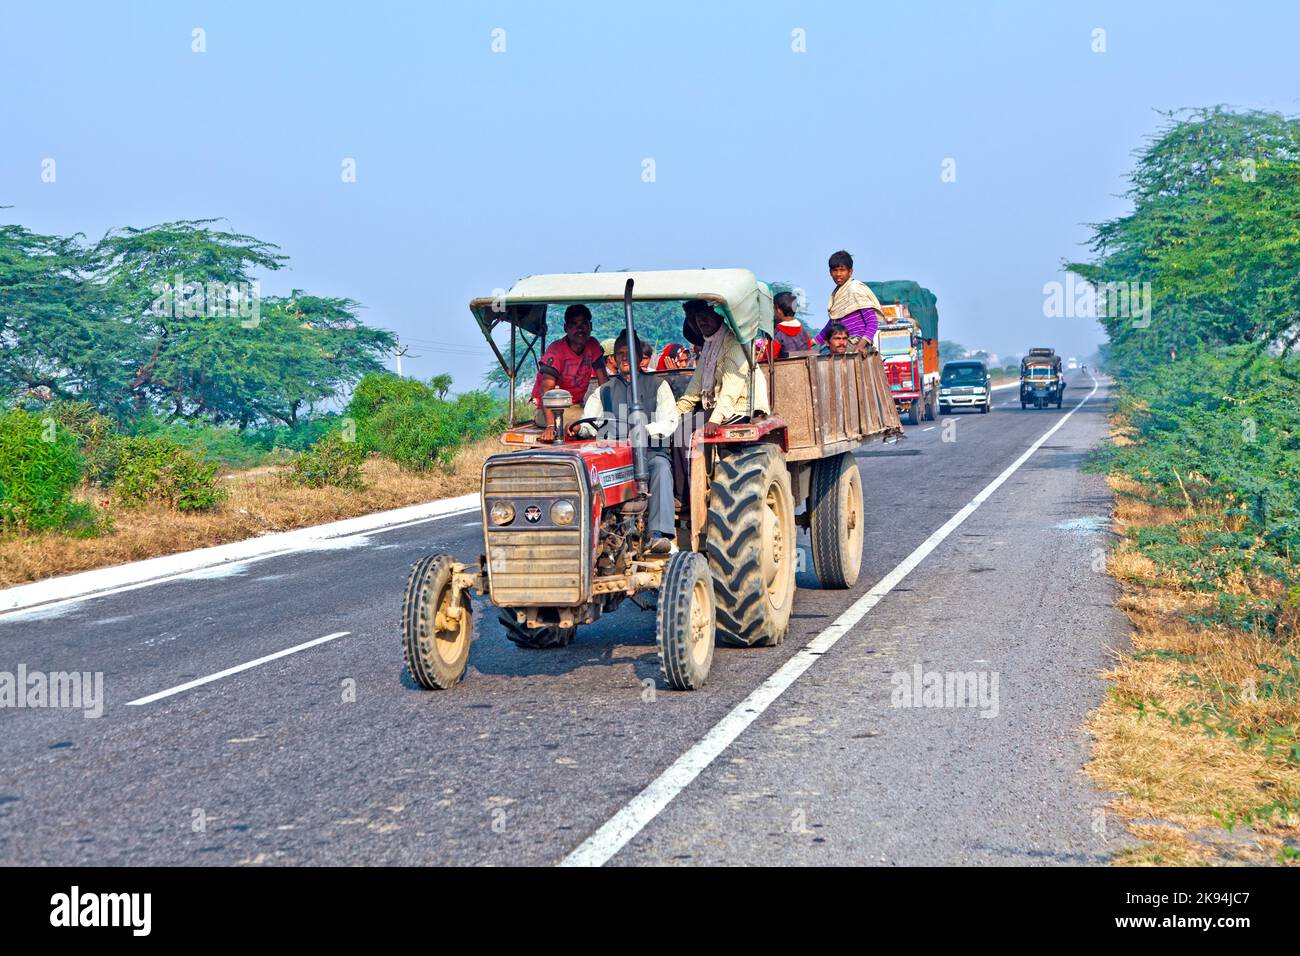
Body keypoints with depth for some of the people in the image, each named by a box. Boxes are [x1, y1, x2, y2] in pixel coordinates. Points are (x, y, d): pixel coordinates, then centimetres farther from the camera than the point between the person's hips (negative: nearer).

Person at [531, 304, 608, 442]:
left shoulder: (592, 346, -2)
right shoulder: (556, 349, -20)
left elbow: (604, 381, -1)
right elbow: (547, 389, -29)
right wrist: (550, 426, -42)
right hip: (548, 410, -6)